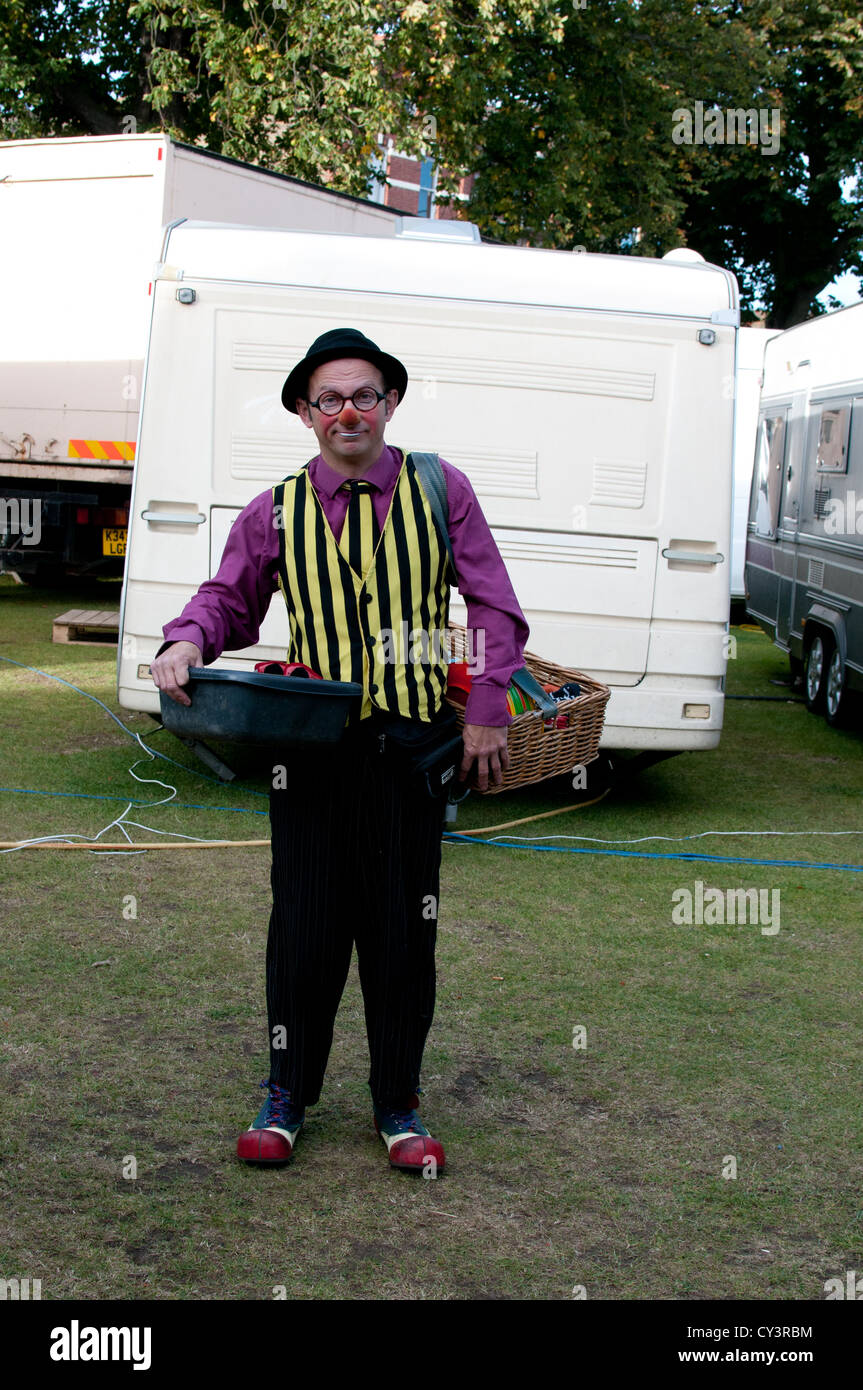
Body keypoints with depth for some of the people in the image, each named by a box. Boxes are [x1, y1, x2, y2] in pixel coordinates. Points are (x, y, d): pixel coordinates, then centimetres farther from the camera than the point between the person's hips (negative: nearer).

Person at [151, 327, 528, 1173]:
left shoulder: (439, 492, 3)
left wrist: (486, 708, -6)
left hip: (410, 746, 0)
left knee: (403, 929, 6)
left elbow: (495, 609, 3)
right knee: (305, 925, 4)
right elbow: (228, 600, 10)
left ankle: (398, 1106, 22)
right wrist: (187, 642, -13)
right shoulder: (276, 513, 5)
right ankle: (287, 1096, 22)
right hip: (310, 747, 0)